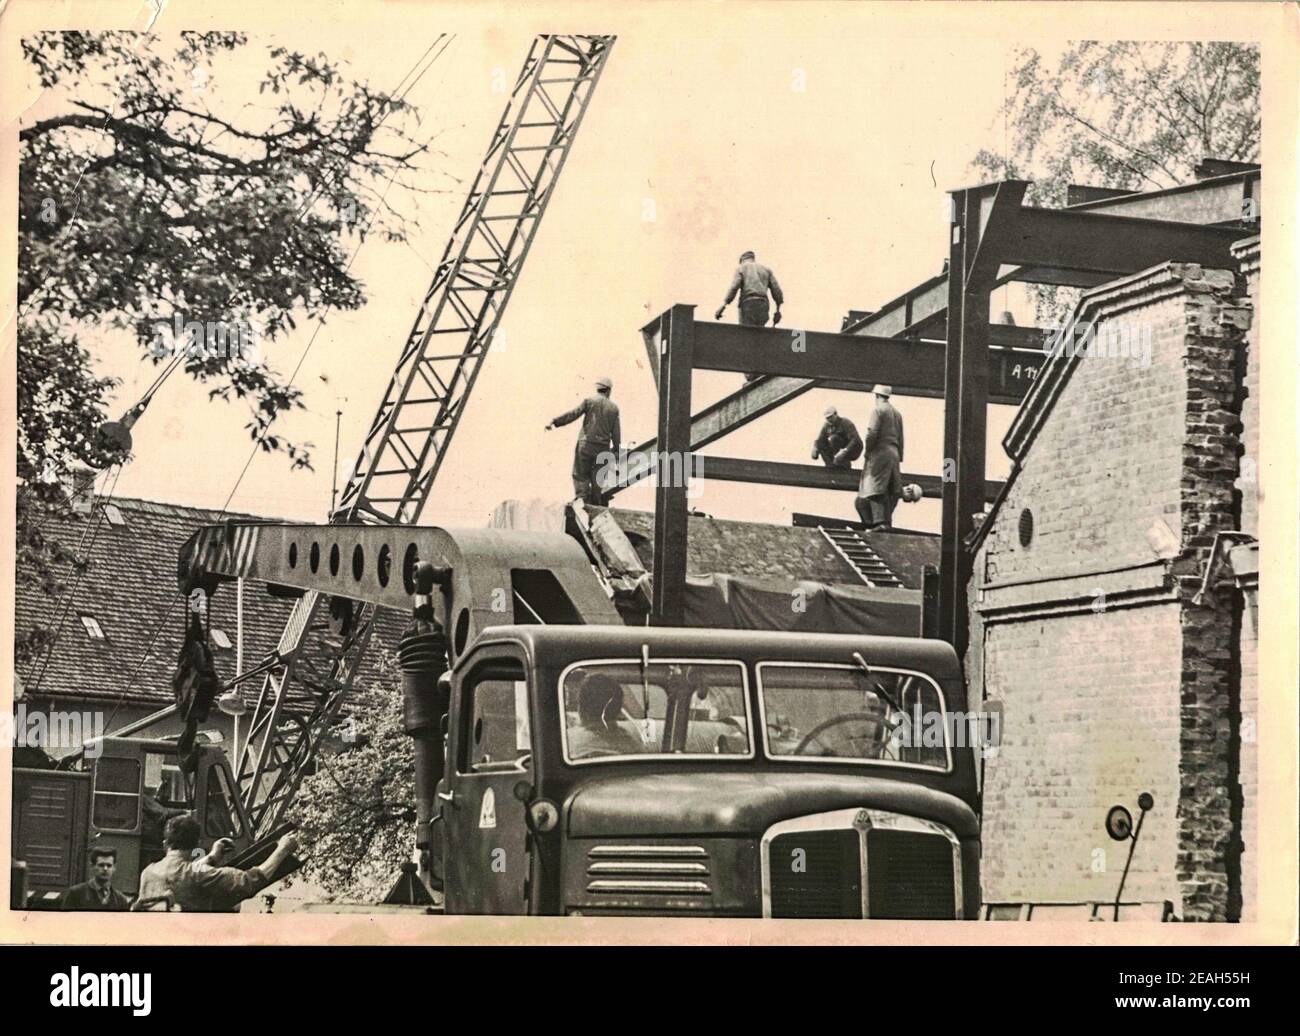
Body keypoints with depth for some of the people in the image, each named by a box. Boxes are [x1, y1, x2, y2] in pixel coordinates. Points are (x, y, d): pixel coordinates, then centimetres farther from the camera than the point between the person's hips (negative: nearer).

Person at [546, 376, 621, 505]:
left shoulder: (589, 401, 1)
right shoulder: (613, 407, 8)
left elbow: (573, 414, -9)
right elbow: (616, 432, 7)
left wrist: (554, 422, -10)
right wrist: (616, 450, 15)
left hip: (586, 444, -2)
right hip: (603, 447, 2)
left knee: (580, 476, 1)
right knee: (597, 479, 10)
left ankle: (582, 501, -13)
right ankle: (595, 507, 11)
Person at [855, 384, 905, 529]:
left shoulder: (878, 410, -7)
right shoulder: (897, 413, 16)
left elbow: (872, 433, -17)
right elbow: (900, 438, 17)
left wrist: (867, 450, -6)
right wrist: (899, 457, 20)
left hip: (880, 453, -8)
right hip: (894, 453, 8)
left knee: (876, 490, -10)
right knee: (892, 491, 9)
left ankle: (881, 522, -18)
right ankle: (886, 520, 9)